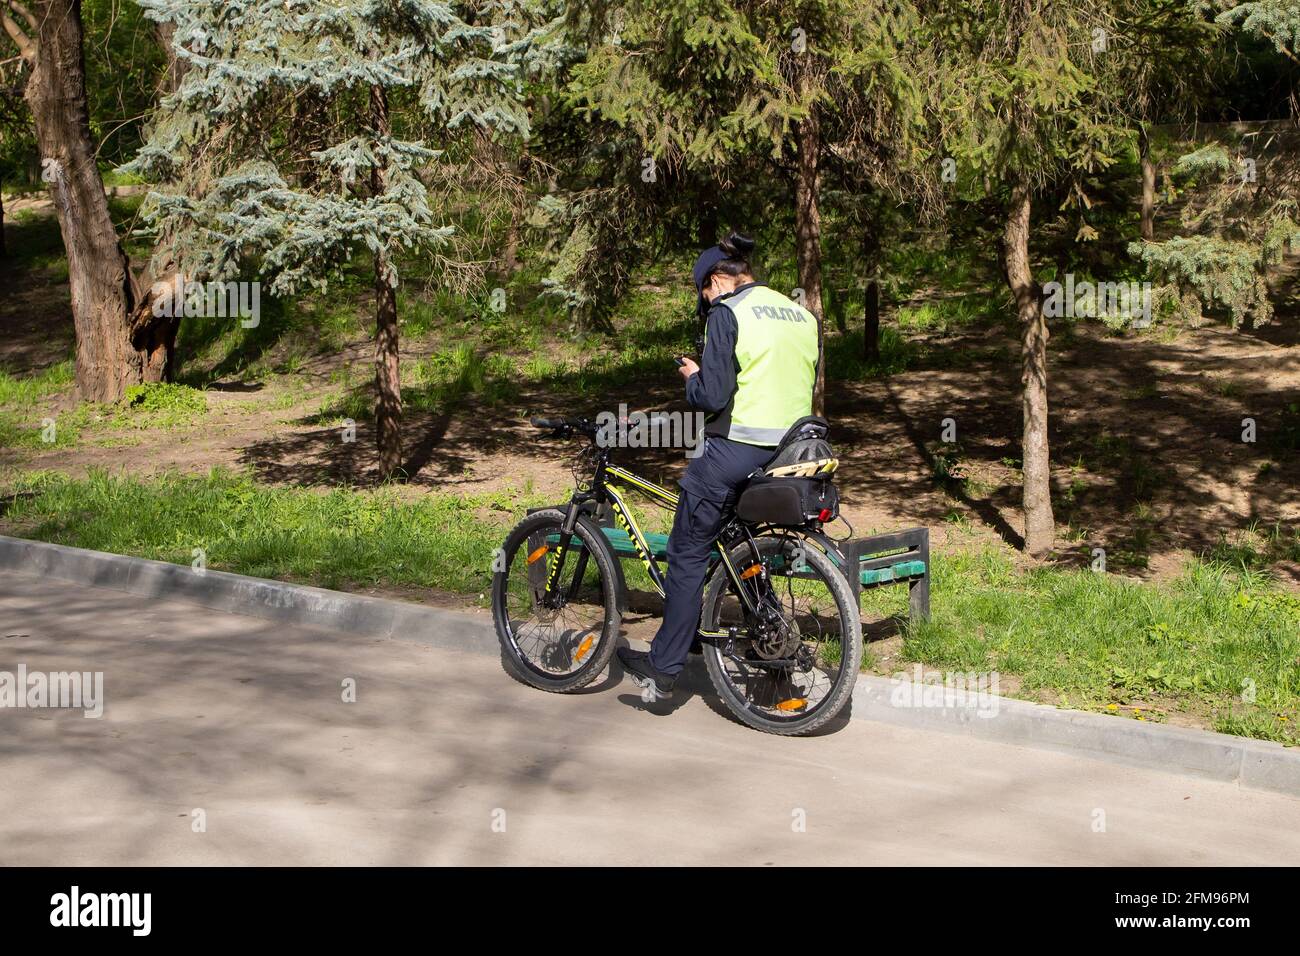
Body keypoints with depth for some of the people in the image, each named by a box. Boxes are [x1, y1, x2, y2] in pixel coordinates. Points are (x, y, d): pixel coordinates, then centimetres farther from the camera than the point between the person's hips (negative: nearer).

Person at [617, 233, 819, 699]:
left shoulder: (727, 314, -10)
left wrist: (692, 377, 4)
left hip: (735, 451, -7)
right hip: (790, 457, 7)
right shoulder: (803, 316, 12)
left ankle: (664, 668, 7)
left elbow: (713, 397, -15)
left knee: (687, 554, 4)